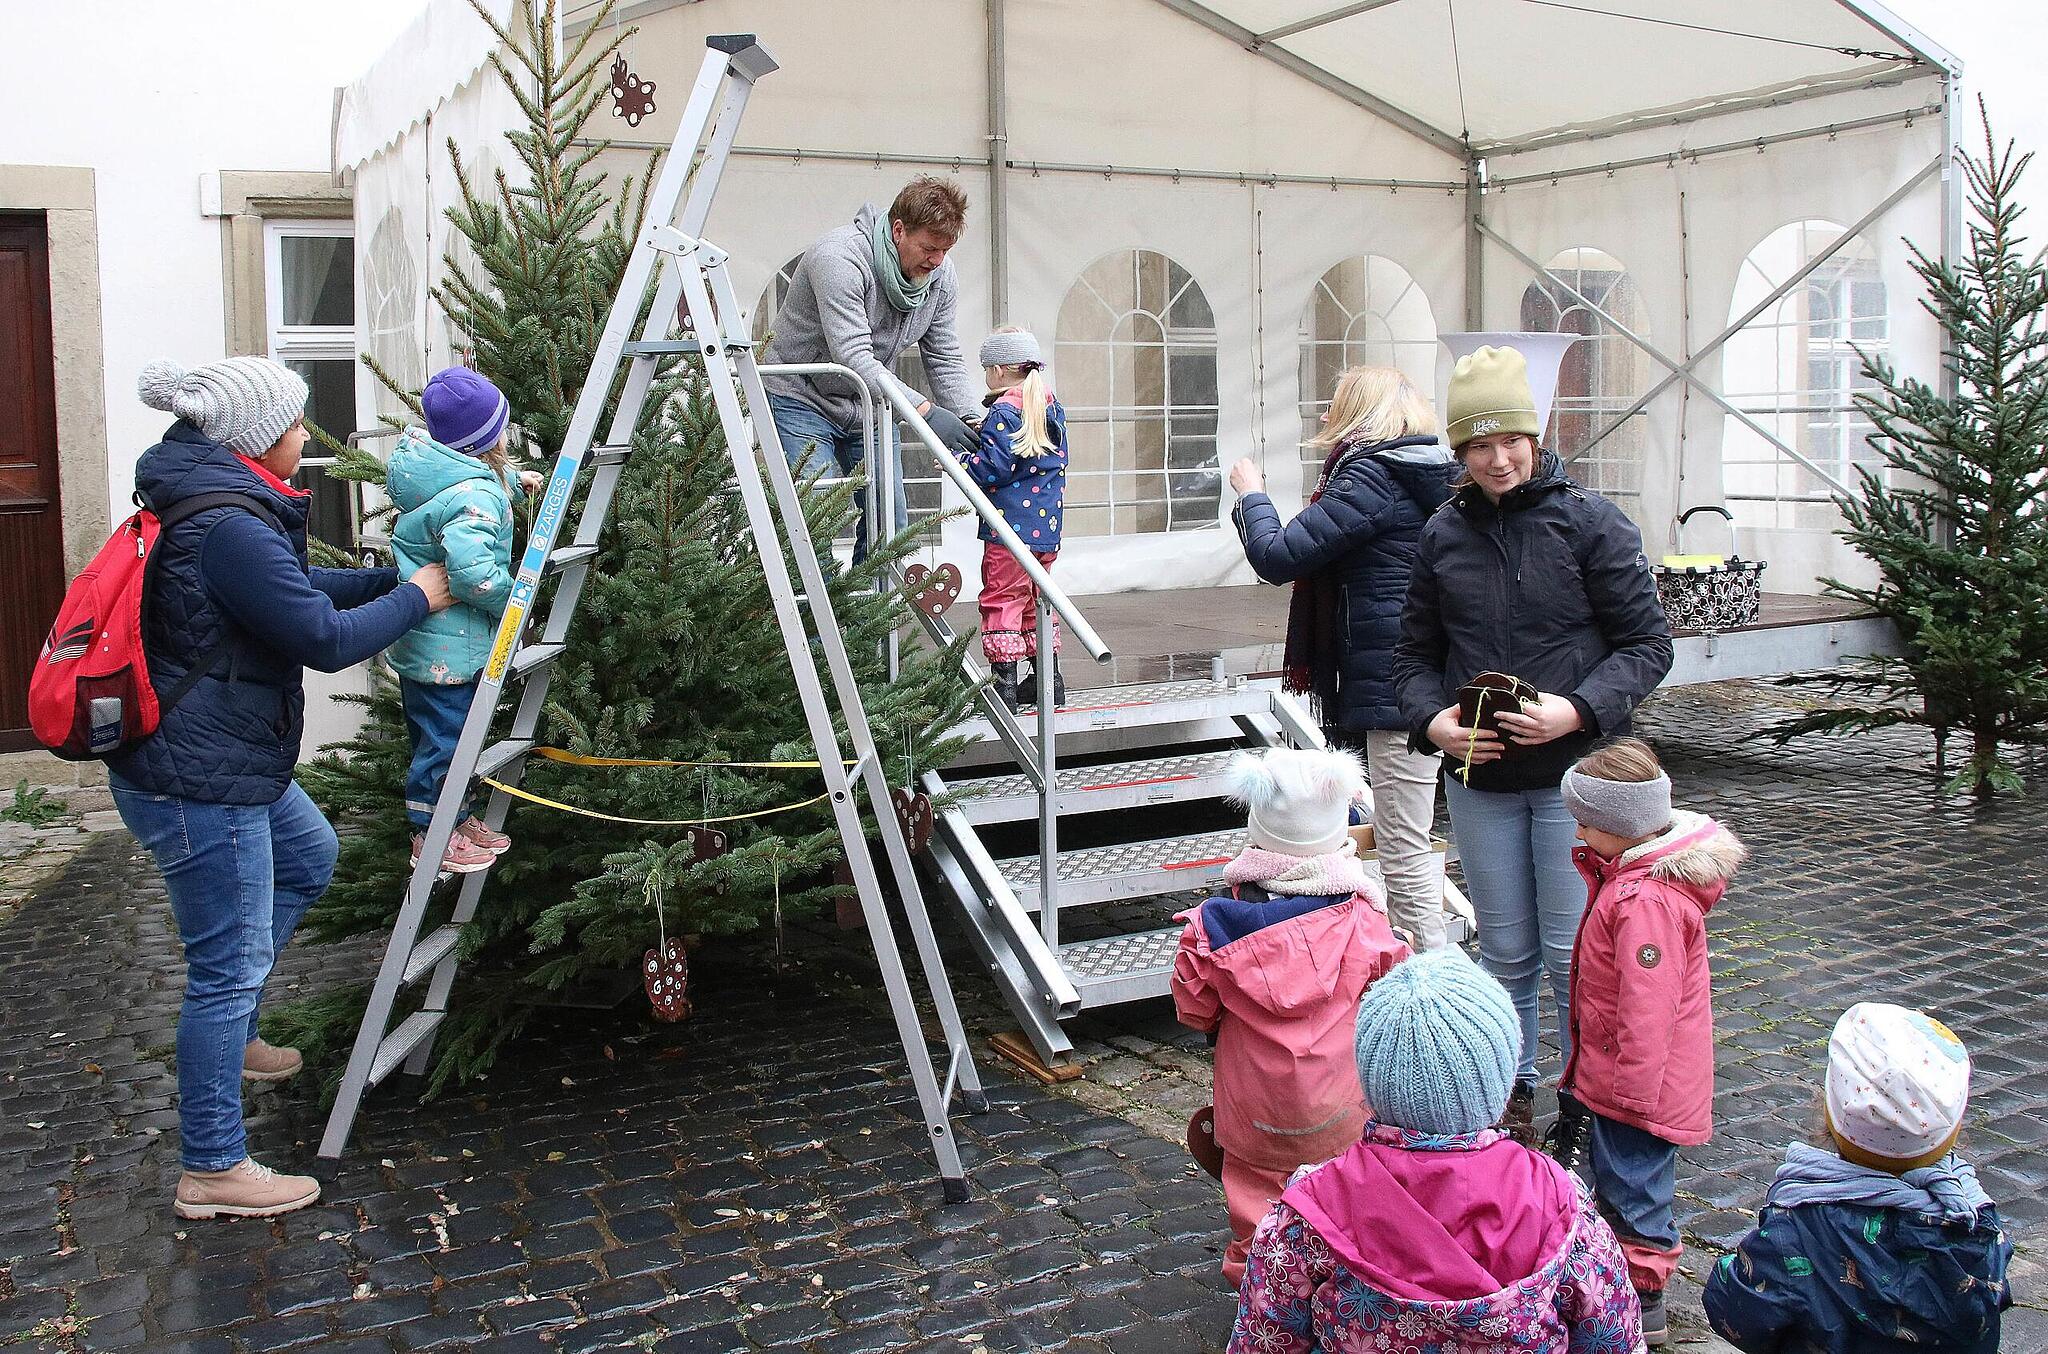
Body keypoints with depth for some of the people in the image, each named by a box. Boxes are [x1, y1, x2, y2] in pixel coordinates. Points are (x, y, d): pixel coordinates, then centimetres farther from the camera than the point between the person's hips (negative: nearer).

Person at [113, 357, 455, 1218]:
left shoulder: (203, 503, 9)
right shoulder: (228, 528, -24)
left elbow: (293, 589, 20)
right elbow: (326, 639, -22)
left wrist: (391, 580, 11)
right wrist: (418, 598, -8)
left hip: (226, 763, 11)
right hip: (198, 782, -11)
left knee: (309, 858, 29)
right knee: (231, 962, -1)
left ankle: (228, 1037, 38)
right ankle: (212, 1171, 11)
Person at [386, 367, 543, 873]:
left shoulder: (429, 467, 4)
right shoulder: (476, 496, -26)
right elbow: (472, 573, -35)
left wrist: (511, 479, 28)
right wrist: (515, 597, -19)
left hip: (417, 636, 10)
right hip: (448, 647, -10)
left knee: (443, 733, 22)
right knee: (444, 737, 4)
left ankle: (457, 817, 37)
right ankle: (431, 836, 18)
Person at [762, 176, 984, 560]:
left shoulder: (941, 276, -5)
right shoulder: (840, 258, -28)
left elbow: (945, 359, -1)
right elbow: (853, 358, -36)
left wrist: (972, 420, -19)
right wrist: (924, 411, -43)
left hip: (869, 406, 7)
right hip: (802, 398, -7)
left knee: (890, 523, 2)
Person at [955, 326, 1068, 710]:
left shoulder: (1003, 412, -13)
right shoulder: (1052, 408, 13)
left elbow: (995, 465, -19)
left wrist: (959, 462, -5)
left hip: (1011, 524, -8)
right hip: (1048, 524, 8)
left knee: (1002, 599, -2)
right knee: (1036, 599, 18)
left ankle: (1004, 681, -3)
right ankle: (1048, 677, 21)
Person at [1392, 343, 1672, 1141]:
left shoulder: (1589, 522, -5)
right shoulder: (1442, 535, 5)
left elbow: (1647, 644, -6)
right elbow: (1415, 654, 9)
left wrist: (1577, 709, -20)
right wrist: (1433, 721, -11)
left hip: (1573, 774, -3)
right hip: (1477, 781, 3)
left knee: (1574, 958, 0)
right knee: (1505, 955, 15)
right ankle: (1509, 1099, 30)